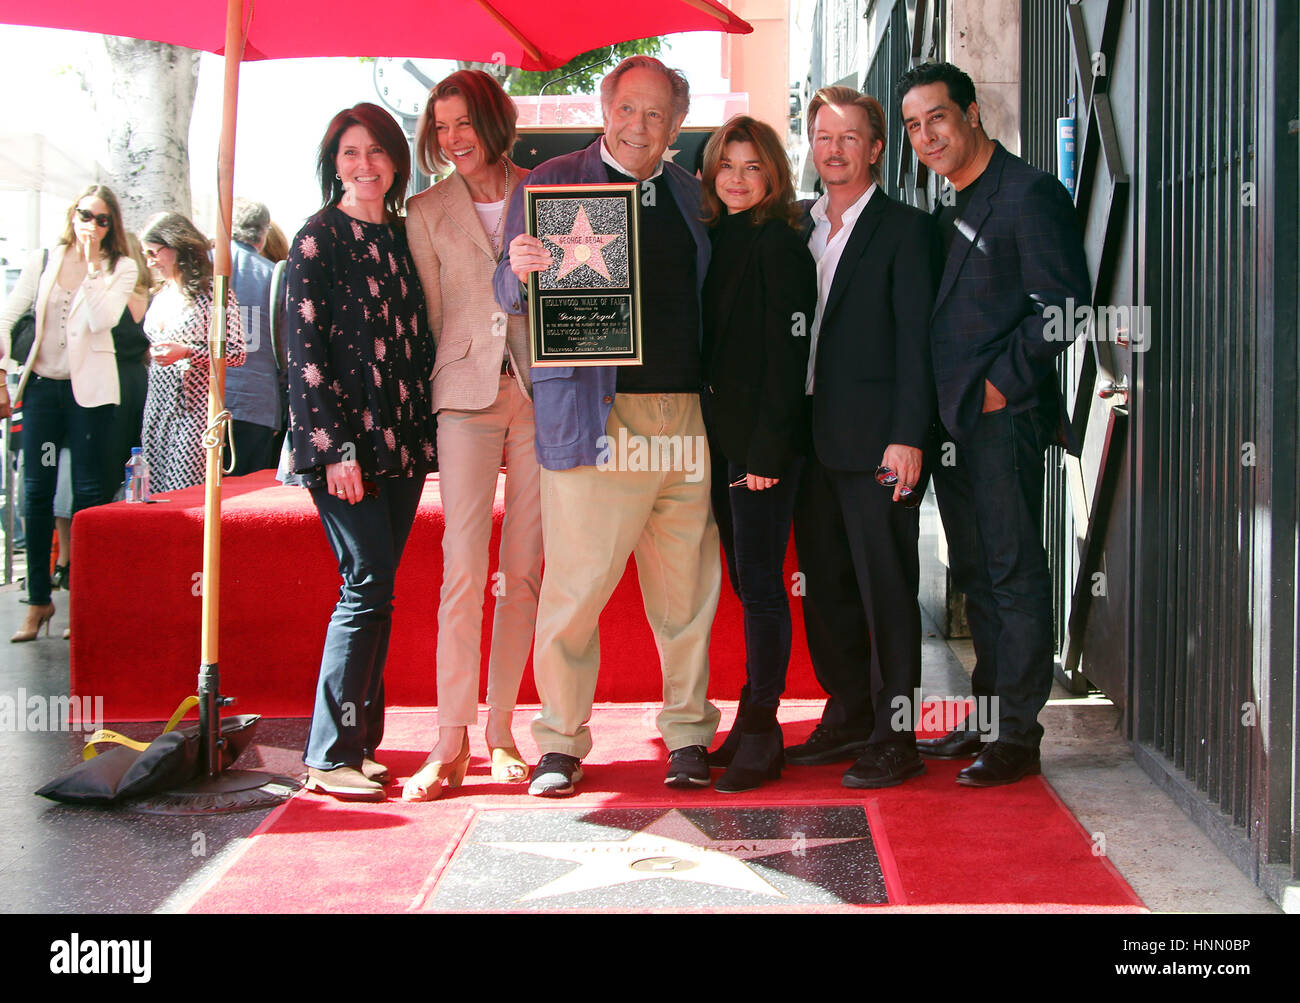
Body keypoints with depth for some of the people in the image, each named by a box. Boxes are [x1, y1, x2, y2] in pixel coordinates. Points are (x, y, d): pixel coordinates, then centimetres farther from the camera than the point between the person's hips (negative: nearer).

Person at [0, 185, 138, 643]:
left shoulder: (121, 268, 2)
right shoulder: (44, 261, 8)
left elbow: (103, 319, -14)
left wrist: (93, 264, -13)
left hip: (89, 388, -2)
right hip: (42, 383, 2)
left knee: (88, 493, -1)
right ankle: (38, 600, 9)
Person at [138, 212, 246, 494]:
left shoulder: (212, 291, -6)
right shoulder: (160, 295, 16)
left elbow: (237, 354, -9)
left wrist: (187, 352, -18)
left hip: (194, 408, -7)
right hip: (157, 405, 7)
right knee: (155, 495, 2)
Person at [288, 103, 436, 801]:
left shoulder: (401, 237, 16)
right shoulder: (319, 240, -3)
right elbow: (305, 350, -8)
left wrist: (424, 433, 11)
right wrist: (334, 447, -15)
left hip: (400, 443, 6)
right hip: (344, 441, -6)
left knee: (376, 591, 7)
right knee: (367, 587, -9)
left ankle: (360, 743, 13)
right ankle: (331, 756, -3)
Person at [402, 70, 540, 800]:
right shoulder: (427, 212, 9)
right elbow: (431, 315, 8)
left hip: (538, 390, 1)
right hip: (467, 391, -1)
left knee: (524, 569, 2)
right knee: (464, 563, -9)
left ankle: (501, 730, 10)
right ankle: (452, 737, -5)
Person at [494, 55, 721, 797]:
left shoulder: (691, 195, 17)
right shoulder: (550, 185, 6)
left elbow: (710, 298, 19)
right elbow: (509, 299, 4)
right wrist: (521, 271, -20)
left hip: (687, 415, 4)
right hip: (595, 417, -4)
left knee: (688, 589, 7)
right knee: (576, 585, -5)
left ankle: (689, 735, 20)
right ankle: (561, 744, 9)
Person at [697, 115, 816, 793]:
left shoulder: (779, 245, -8)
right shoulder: (715, 240, 14)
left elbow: (789, 354, -14)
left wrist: (768, 450, -18)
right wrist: (712, 436, 10)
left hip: (764, 442, -8)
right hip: (721, 438, 8)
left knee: (760, 582, -5)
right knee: (745, 579, 11)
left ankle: (760, 736, 0)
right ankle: (752, 728, 19)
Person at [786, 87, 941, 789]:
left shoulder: (905, 229, -3)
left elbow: (916, 339, -8)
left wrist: (908, 437, -16)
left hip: (876, 439, -6)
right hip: (813, 440, 7)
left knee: (886, 586, -2)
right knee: (824, 583, 11)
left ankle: (895, 736, 5)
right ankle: (848, 717, 24)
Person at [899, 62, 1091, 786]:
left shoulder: (1030, 195, -9)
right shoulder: (952, 211, 18)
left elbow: (1066, 304, -16)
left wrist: (1003, 383, -15)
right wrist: (936, 410, 12)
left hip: (1004, 418, -9)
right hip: (952, 422, 9)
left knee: (1014, 574, -4)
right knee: (976, 575, 14)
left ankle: (1019, 737, 1)